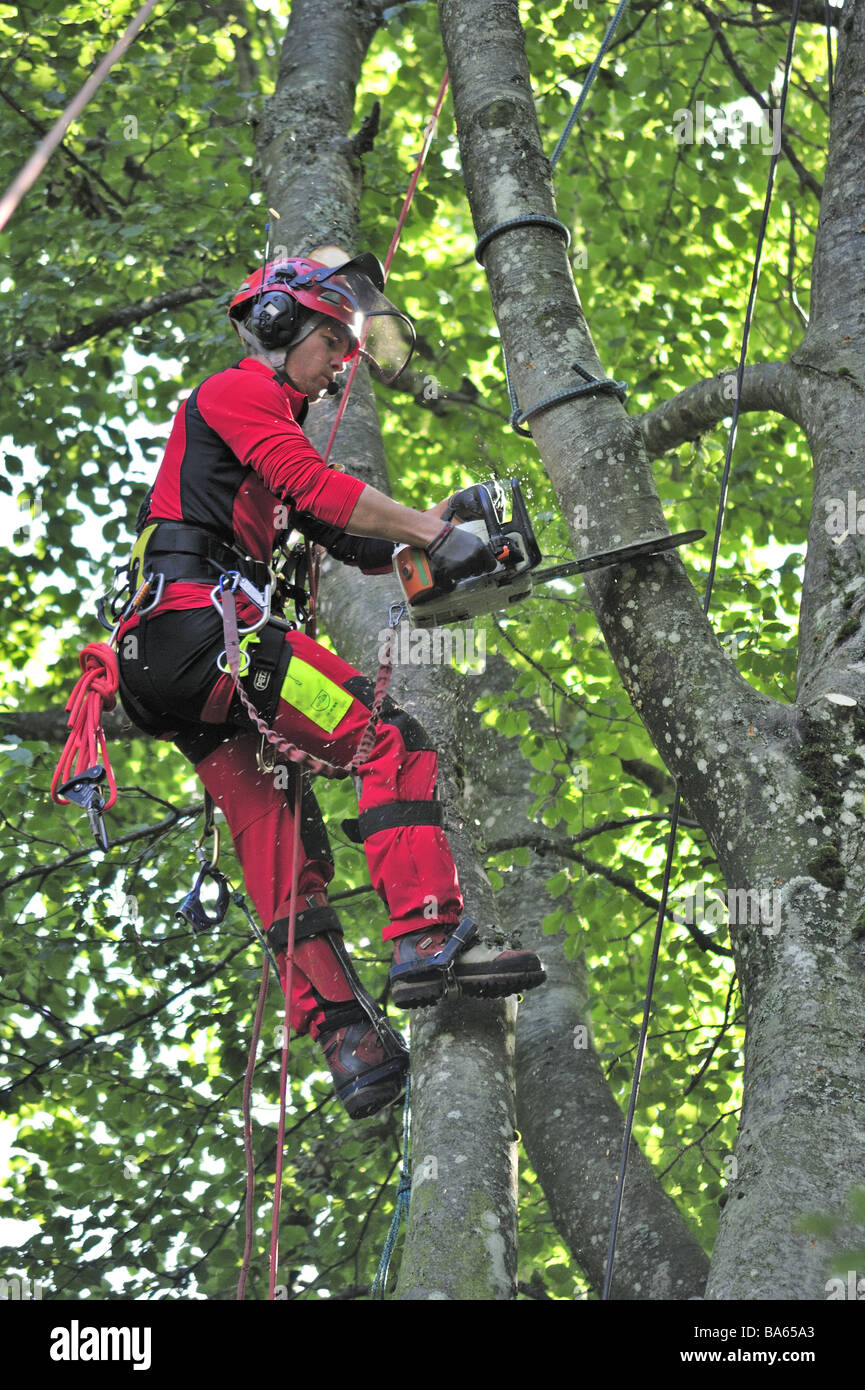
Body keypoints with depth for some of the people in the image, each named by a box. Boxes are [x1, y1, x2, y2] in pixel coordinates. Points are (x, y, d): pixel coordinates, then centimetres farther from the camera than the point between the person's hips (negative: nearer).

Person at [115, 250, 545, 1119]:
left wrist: (444, 539, 11)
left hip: (166, 665, 10)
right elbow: (313, 485, -13)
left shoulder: (263, 413, 34)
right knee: (393, 740, -15)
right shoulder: (240, 390, 5)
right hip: (204, 617, -10)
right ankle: (427, 940, -27)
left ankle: (348, 1046, 1)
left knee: (282, 842, 4)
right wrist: (435, 531, -11)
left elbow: (350, 541, 25)